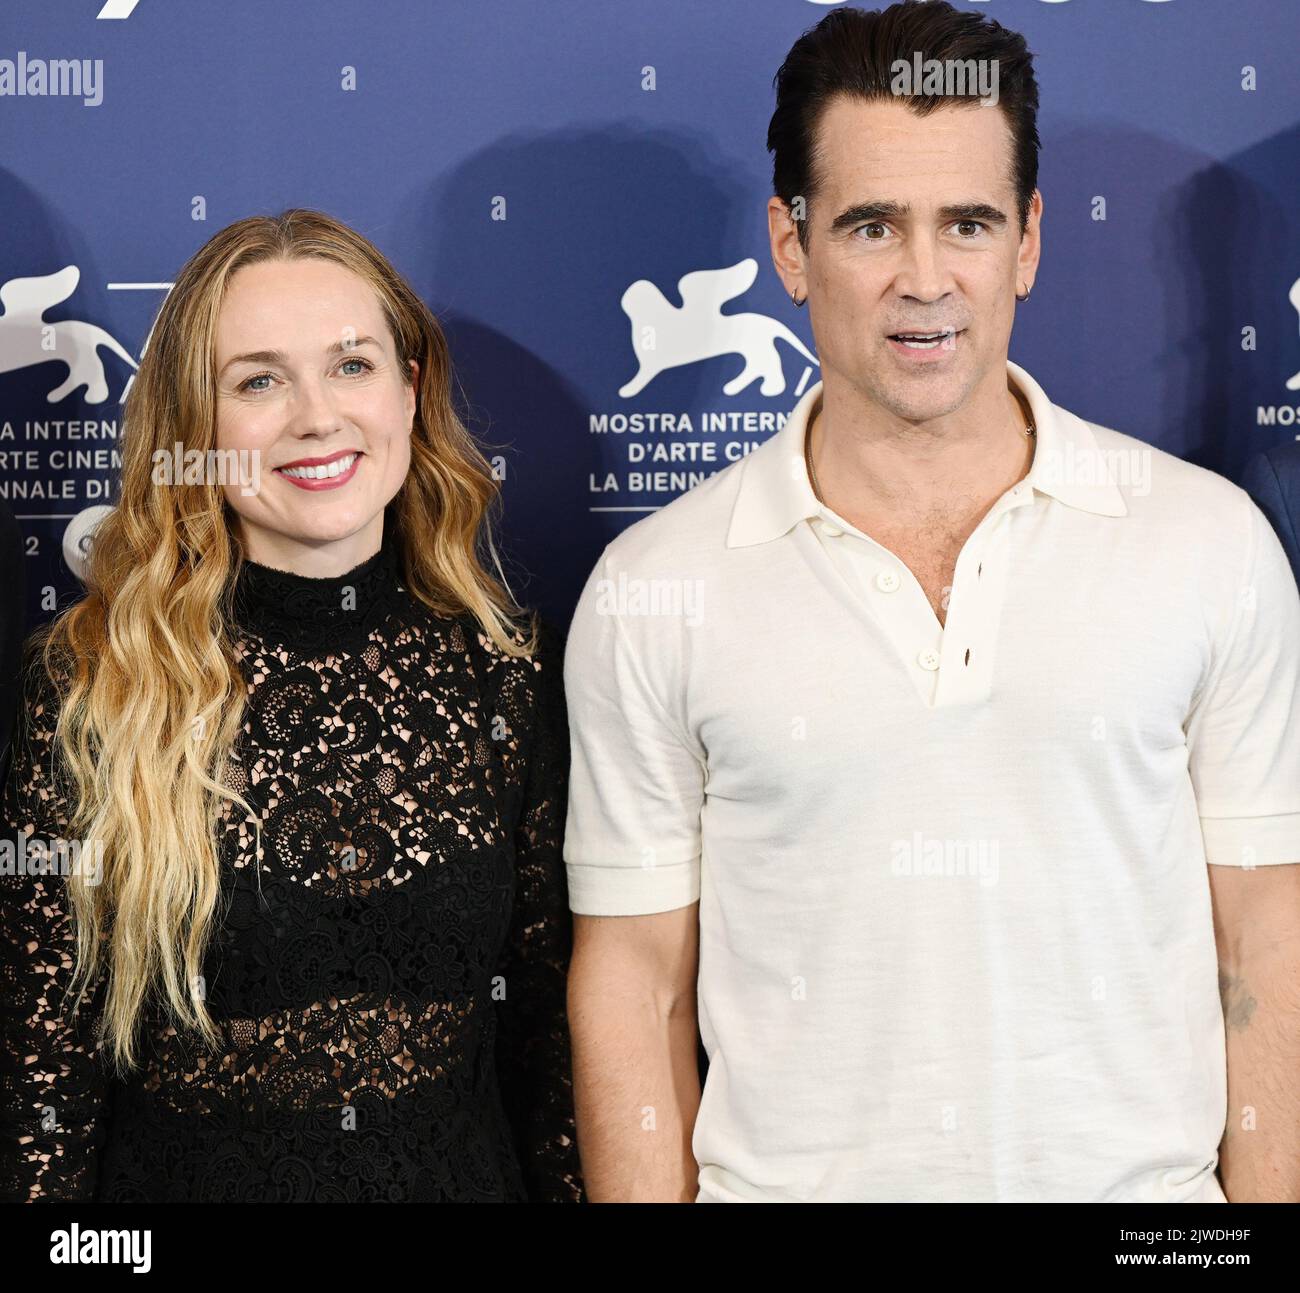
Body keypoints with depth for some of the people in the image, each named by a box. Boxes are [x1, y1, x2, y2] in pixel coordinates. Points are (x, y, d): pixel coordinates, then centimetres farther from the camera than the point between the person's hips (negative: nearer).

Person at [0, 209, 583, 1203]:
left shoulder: (507, 666, -6)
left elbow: (548, 1009, 0)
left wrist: (569, 1185, 0)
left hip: (462, 1170, 2)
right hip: (181, 1173, -2)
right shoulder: (86, 683, -13)